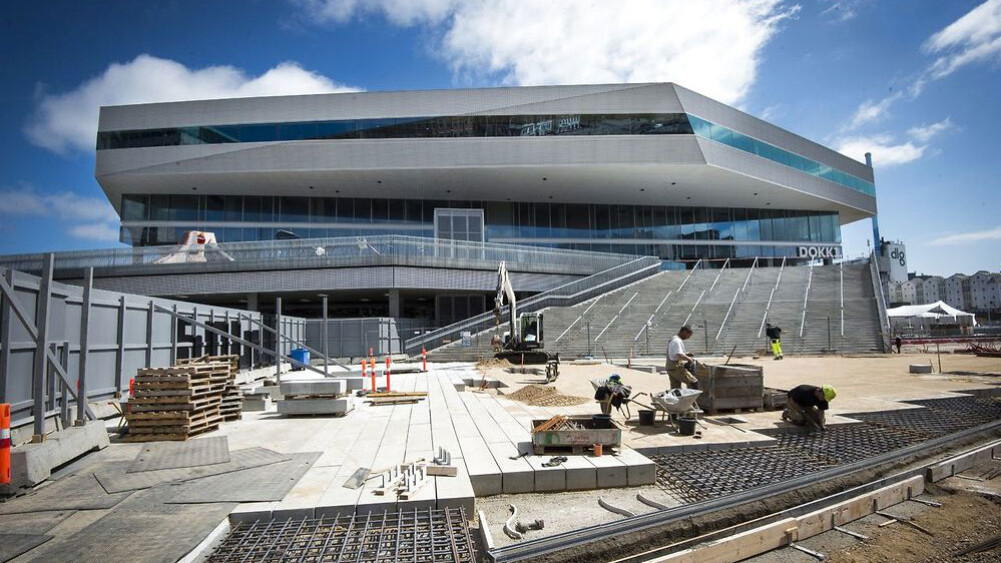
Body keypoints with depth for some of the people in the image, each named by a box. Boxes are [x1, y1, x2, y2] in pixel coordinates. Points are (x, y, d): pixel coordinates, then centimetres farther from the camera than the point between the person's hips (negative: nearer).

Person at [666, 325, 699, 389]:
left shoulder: (673, 339, 17)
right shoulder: (677, 341, -15)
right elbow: (679, 356, -28)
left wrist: (685, 354, 15)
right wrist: (689, 358, -13)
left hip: (670, 368, 10)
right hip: (676, 368, -10)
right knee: (694, 382, -9)